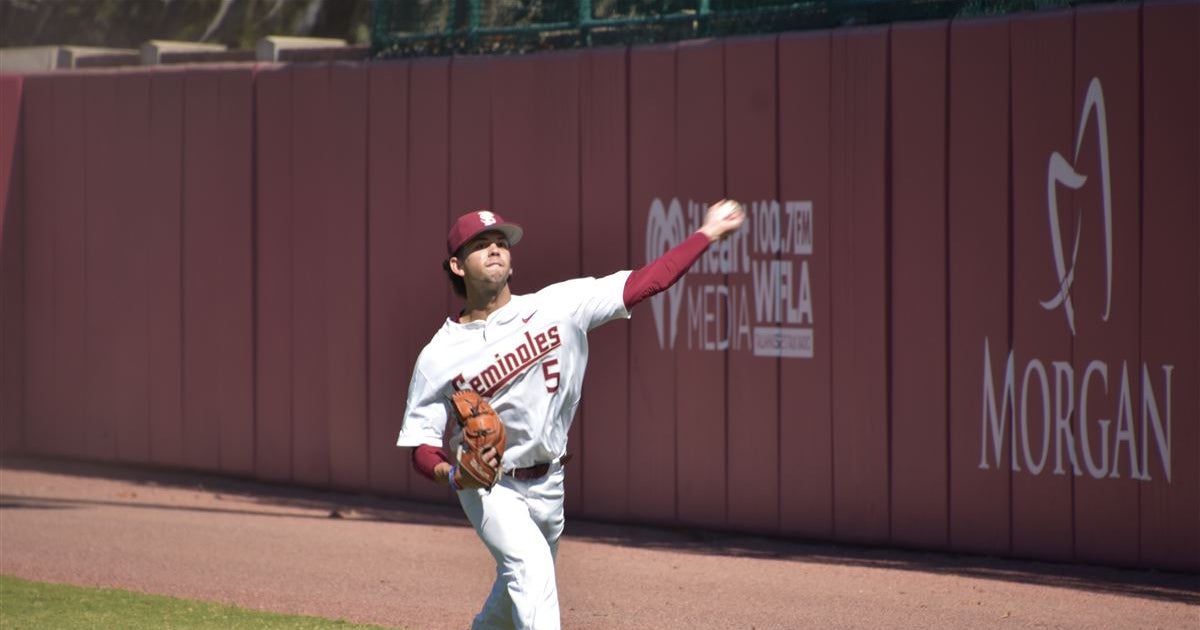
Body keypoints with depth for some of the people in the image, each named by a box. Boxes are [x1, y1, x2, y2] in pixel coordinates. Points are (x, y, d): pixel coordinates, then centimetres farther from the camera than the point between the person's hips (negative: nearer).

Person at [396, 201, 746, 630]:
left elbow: (646, 282, -11)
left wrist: (708, 234, -15)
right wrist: (453, 475, -30)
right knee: (531, 567, -26)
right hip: (487, 488, -4)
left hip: (547, 484, 4)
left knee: (515, 594, 19)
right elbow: (421, 448, -9)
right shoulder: (439, 356, -11)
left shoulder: (558, 306, -8)